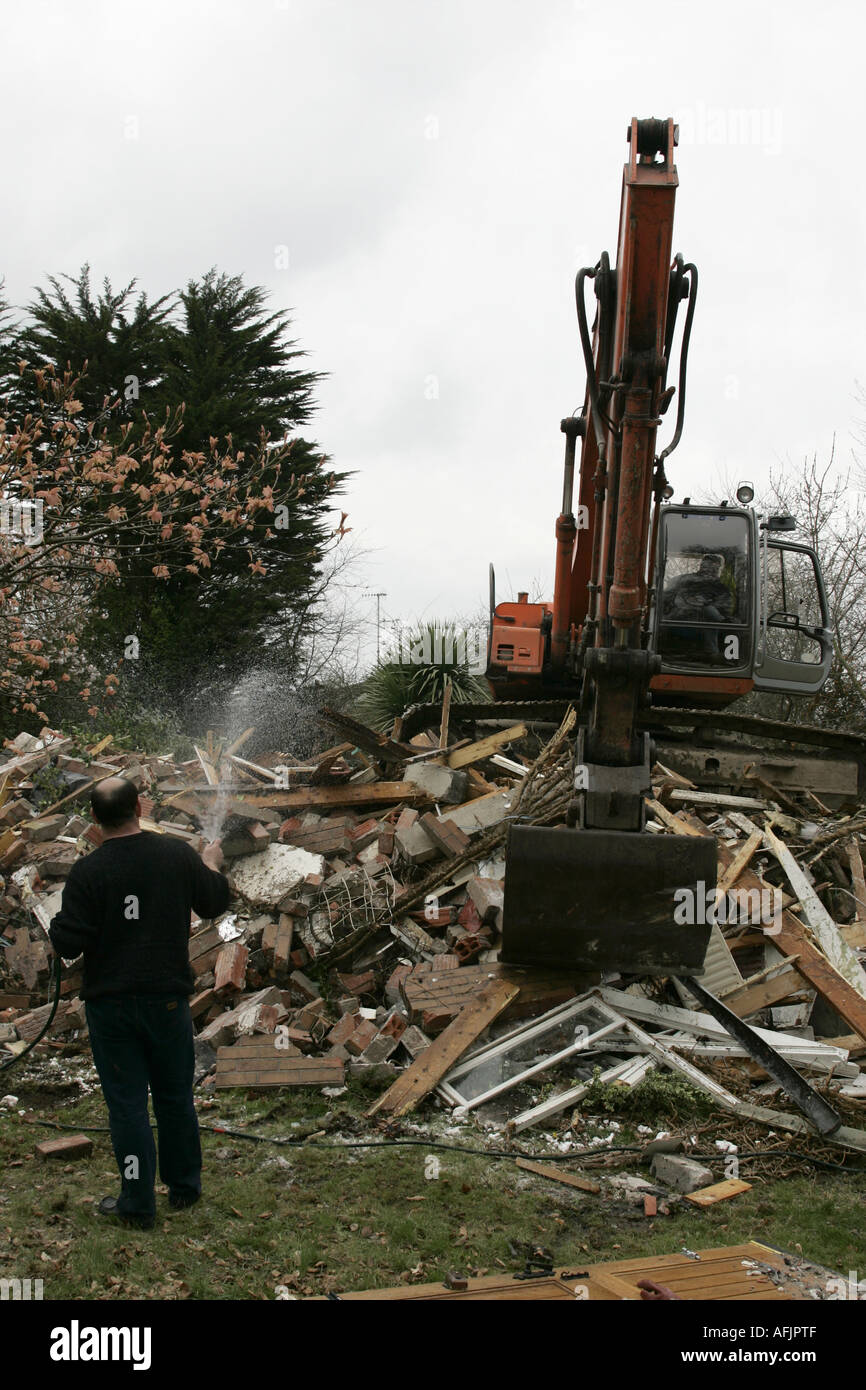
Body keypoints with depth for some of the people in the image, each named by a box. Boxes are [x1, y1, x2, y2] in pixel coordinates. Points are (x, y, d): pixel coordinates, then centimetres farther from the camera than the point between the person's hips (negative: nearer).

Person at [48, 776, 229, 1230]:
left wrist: (55, 923, 8)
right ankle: (184, 1187, 30)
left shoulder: (87, 872, -14)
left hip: (110, 1004, -2)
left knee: (127, 1102, 6)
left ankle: (137, 1204, 11)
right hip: (167, 1000, 3)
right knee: (175, 1095, 17)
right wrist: (212, 864, 27)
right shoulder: (177, 854, -6)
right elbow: (215, 903, 8)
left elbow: (68, 945, -14)